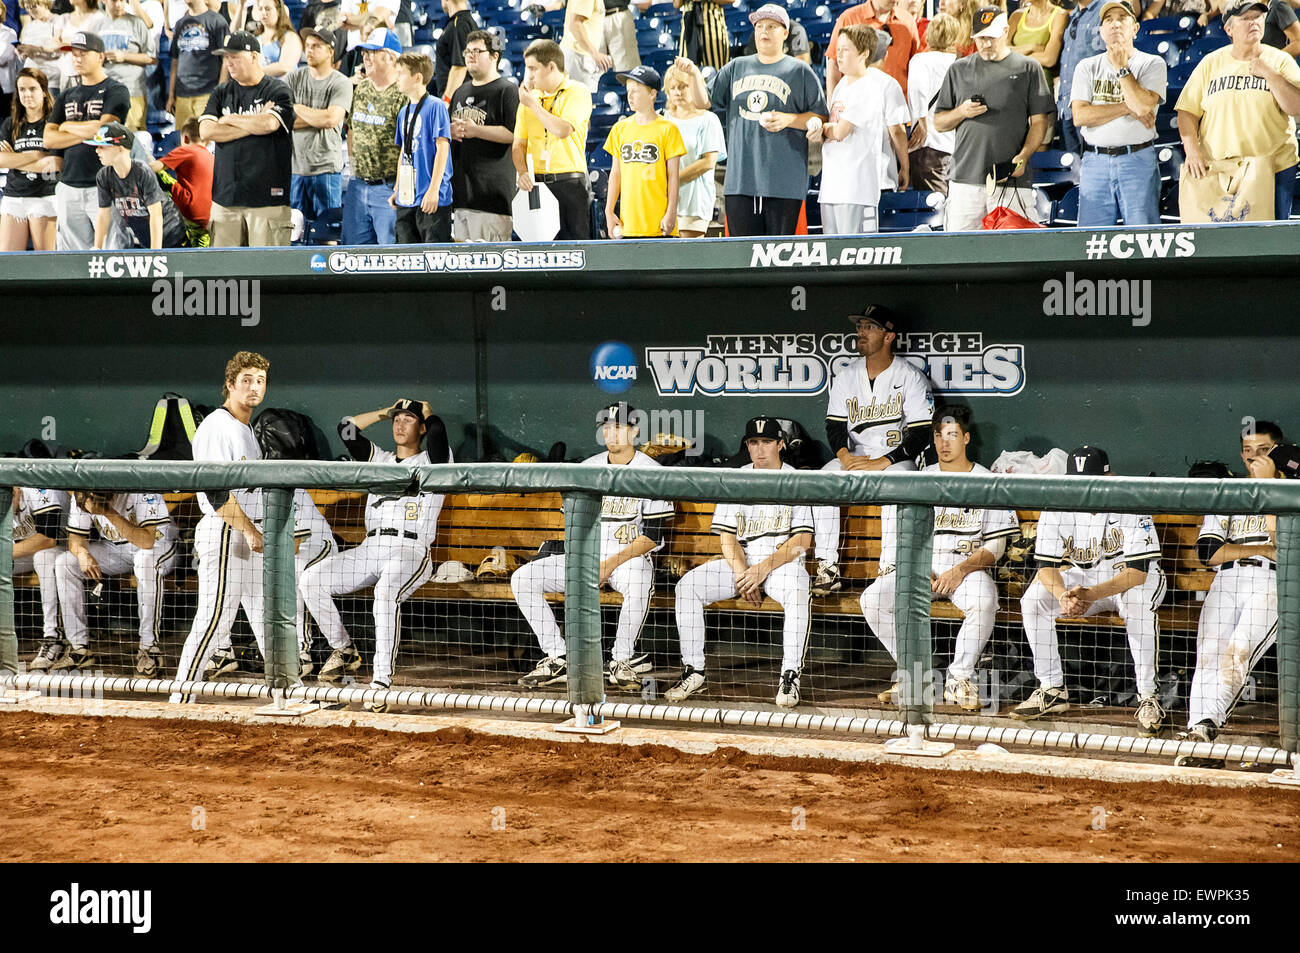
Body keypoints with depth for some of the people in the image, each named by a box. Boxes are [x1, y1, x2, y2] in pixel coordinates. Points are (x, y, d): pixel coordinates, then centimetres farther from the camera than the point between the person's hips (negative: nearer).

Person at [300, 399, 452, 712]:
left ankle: (381, 681, -41)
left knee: (386, 592, -38)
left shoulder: (432, 461, 9)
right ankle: (343, 651, 5)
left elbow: (437, 428, -12)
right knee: (311, 580, -13)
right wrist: (388, 411, 20)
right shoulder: (379, 459, 24)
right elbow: (346, 429, 15)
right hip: (369, 550, 6)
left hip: (412, 551, -6)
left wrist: (426, 410, 12)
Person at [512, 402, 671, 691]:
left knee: (638, 583, -41)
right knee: (522, 578, -13)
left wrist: (611, 565, -18)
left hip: (630, 557, -5)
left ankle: (621, 661, -23)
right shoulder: (587, 468, 10)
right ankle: (557, 660, -12)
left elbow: (652, 537, -10)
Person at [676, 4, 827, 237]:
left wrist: (787, 119, -12)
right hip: (740, 178, 4)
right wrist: (694, 74, -4)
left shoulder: (800, 71, 5)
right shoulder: (737, 68, 16)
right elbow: (704, 102, 14)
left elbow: (820, 118, 3)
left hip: (783, 180, -3)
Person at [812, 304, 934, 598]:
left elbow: (921, 433, -11)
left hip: (897, 459, -4)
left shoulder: (910, 377, -7)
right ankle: (827, 568, -23)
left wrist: (883, 462, -23)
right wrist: (844, 456, -16)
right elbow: (835, 424, 7)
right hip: (855, 456, 4)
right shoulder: (847, 375, 8)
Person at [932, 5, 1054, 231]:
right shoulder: (959, 70, 16)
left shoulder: (1028, 68, 9)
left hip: (1012, 180, -2)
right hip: (965, 178, 2)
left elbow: (1040, 121, 5)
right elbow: (939, 123, 18)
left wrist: (1023, 156, -11)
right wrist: (961, 112, -4)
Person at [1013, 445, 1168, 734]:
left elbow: (1137, 571, -30)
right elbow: (1046, 566, -13)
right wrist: (1064, 597, -36)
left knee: (1138, 604, -38)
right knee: (1032, 600, -20)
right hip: (1081, 578, 4)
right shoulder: (1057, 509, -12)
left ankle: (1148, 697, -27)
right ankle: (1052, 690, -9)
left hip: (1131, 579, -4)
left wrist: (1091, 595, -43)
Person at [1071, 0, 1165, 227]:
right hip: (1095, 163, 2)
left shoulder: (1152, 63, 6)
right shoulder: (1087, 67, 12)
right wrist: (1128, 108, -7)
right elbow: (1080, 115, -2)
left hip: (1139, 160, -2)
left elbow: (1144, 106, -12)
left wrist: (1122, 68, -6)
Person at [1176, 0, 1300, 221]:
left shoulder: (1280, 61, 4)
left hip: (1274, 168, 0)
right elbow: (1187, 111, 6)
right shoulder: (1211, 63, 8)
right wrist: (1191, 150, -8)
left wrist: (1269, 74, -12)